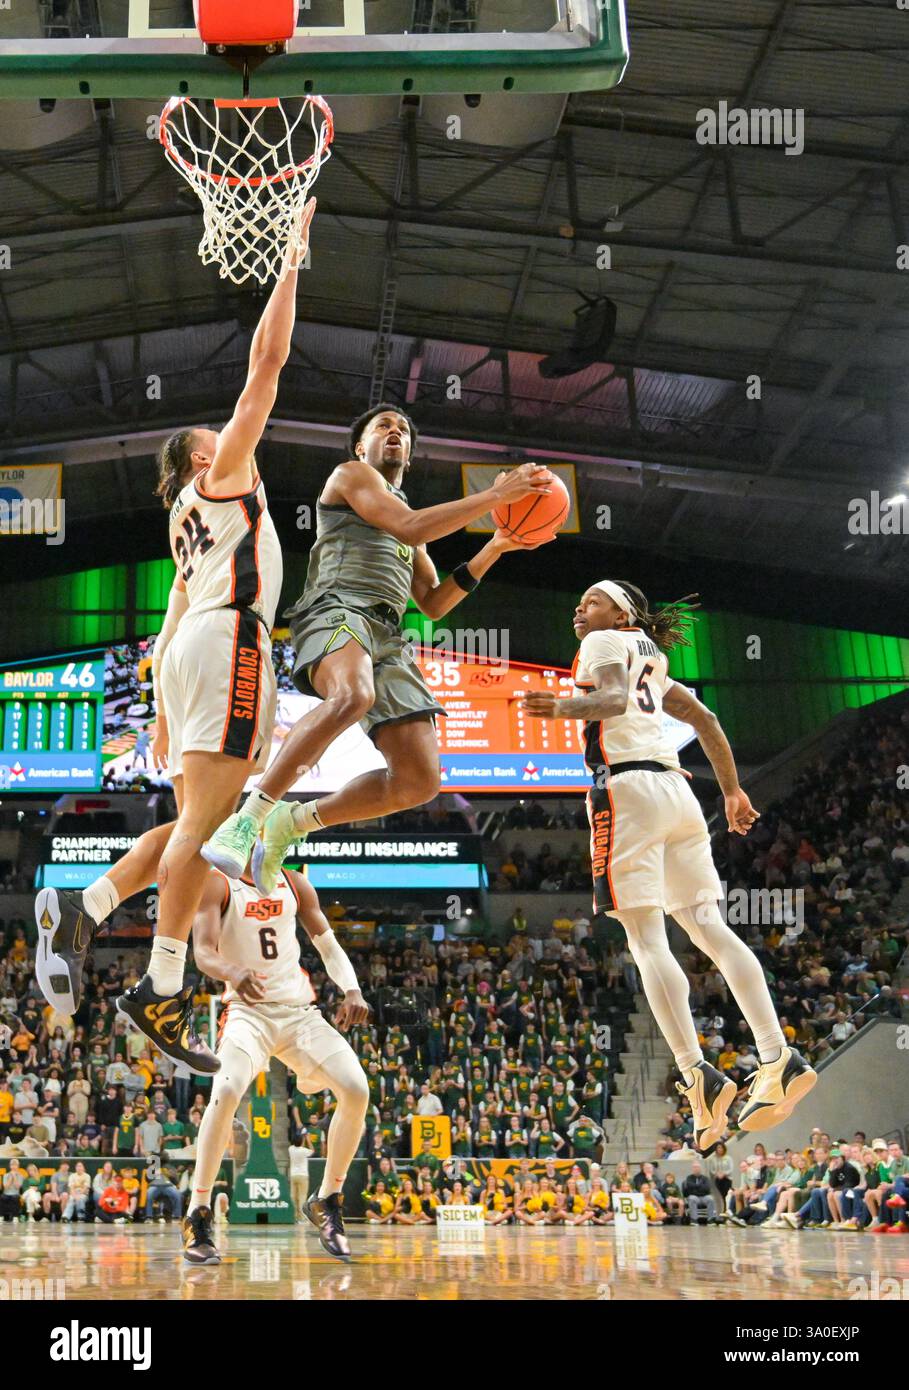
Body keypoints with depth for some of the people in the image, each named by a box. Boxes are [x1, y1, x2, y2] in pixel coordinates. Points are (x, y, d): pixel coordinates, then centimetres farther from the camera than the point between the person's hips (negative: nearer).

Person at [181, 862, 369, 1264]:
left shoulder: (295, 884, 10)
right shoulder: (217, 884, -4)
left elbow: (329, 946, 10)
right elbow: (203, 952, -17)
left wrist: (352, 990, -10)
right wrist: (232, 970, -40)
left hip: (299, 1009, 4)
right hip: (248, 1009, -4)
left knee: (356, 1090, -13)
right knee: (227, 1090, -31)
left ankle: (326, 1202, 7)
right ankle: (197, 1217, -18)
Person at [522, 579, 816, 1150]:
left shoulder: (604, 641, 6)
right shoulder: (650, 657, 28)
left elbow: (614, 699, -13)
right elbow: (705, 718, 29)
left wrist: (564, 707, -29)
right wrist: (732, 791, 34)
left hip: (627, 786, -8)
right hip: (676, 788, 8)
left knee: (646, 938, -10)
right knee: (708, 926, 6)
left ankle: (699, 1076, -18)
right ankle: (780, 1059, -1)